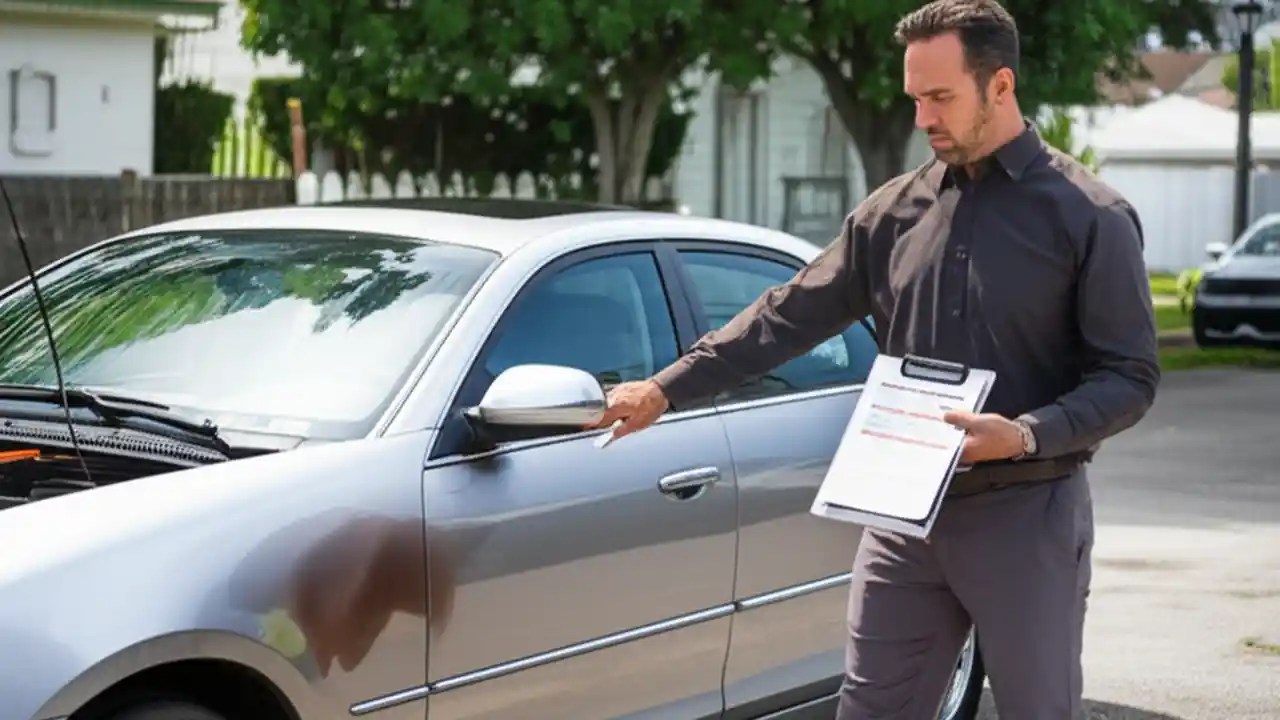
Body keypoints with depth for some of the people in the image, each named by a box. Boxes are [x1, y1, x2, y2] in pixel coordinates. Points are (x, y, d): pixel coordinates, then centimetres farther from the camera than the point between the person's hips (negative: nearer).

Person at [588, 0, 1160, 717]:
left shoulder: (1089, 215, -7)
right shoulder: (896, 209, 8)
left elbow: (1132, 377, -8)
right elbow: (790, 315, 10)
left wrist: (1025, 436, -23)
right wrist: (665, 388, 4)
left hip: (1026, 516, -4)